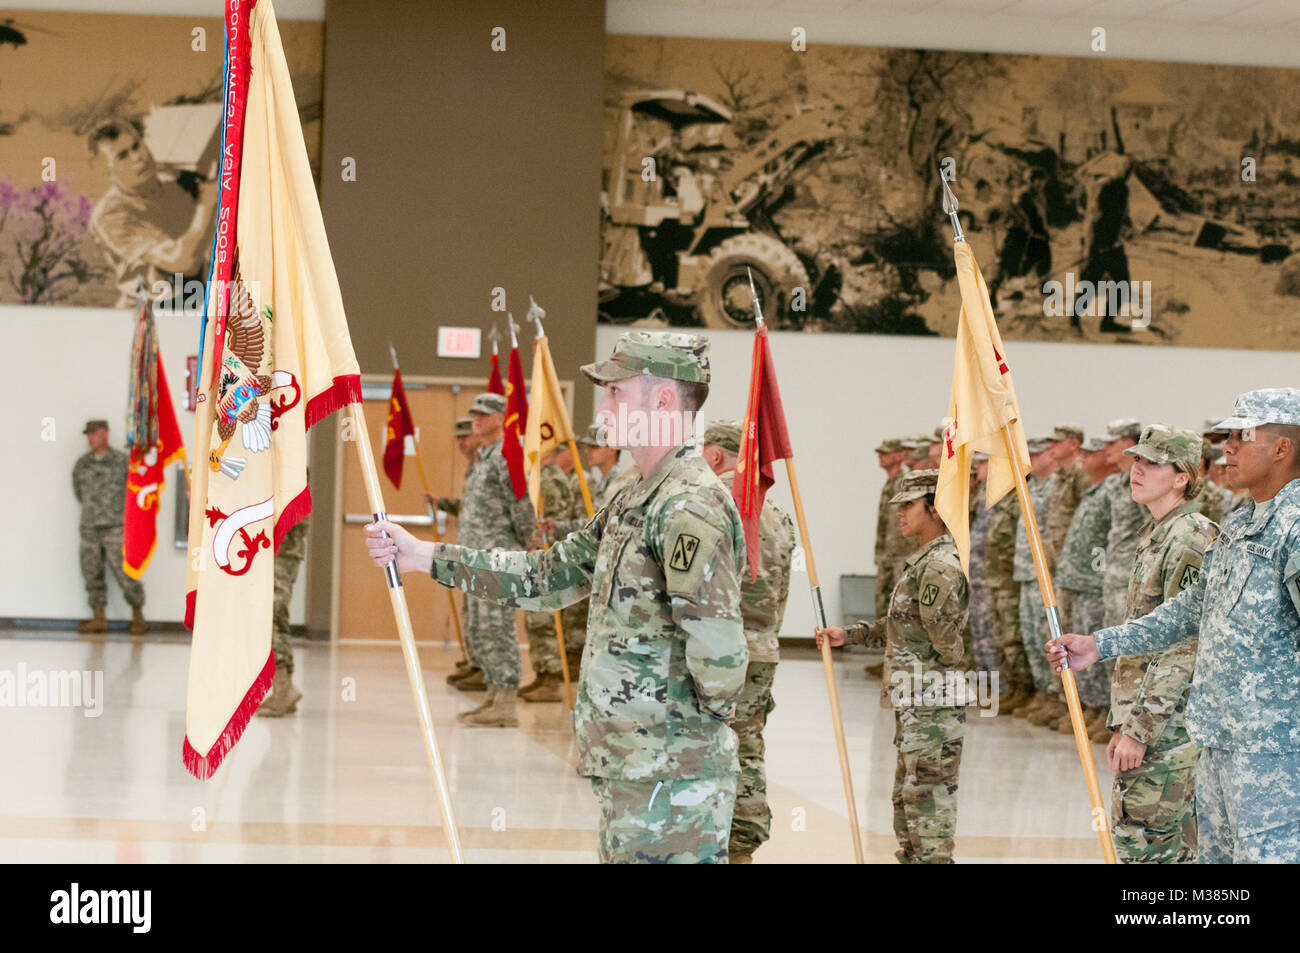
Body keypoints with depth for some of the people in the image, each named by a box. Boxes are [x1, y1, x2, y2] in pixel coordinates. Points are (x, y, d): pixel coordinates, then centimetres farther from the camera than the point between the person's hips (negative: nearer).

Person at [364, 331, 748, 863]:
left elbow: (717, 639, -28)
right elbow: (548, 577, 20)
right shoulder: (633, 504, 16)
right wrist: (421, 556, 17)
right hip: (629, 767, 10)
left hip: (670, 778, -10)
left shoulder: (691, 508, -18)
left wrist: (713, 705, -10)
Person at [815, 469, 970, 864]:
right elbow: (902, 624, 23)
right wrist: (849, 634, 19)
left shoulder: (940, 567, -18)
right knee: (906, 798, 17)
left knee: (929, 799, -7)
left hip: (932, 707, -11)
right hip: (913, 705, 11)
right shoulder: (923, 561, 15)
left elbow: (944, 636, -20)